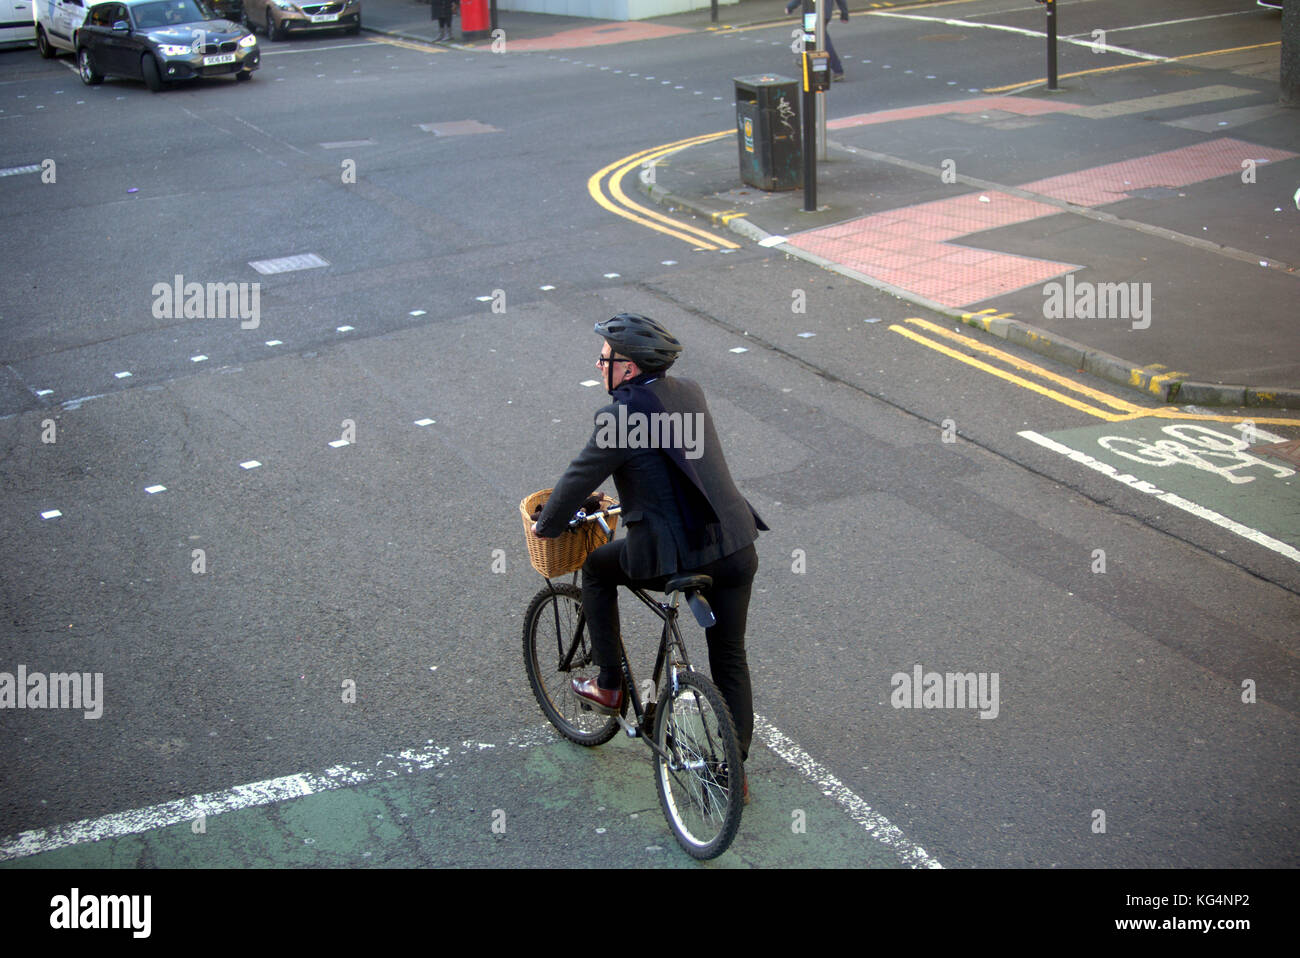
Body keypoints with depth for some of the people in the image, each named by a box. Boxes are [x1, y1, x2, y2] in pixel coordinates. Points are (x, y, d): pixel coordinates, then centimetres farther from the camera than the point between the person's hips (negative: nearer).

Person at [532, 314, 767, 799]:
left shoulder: (620, 416, -11)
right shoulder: (689, 393, 11)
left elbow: (579, 479, -3)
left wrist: (546, 526, 15)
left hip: (671, 558, -6)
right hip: (736, 549, 6)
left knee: (597, 568, 23)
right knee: (730, 659, 18)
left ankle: (608, 685, 28)